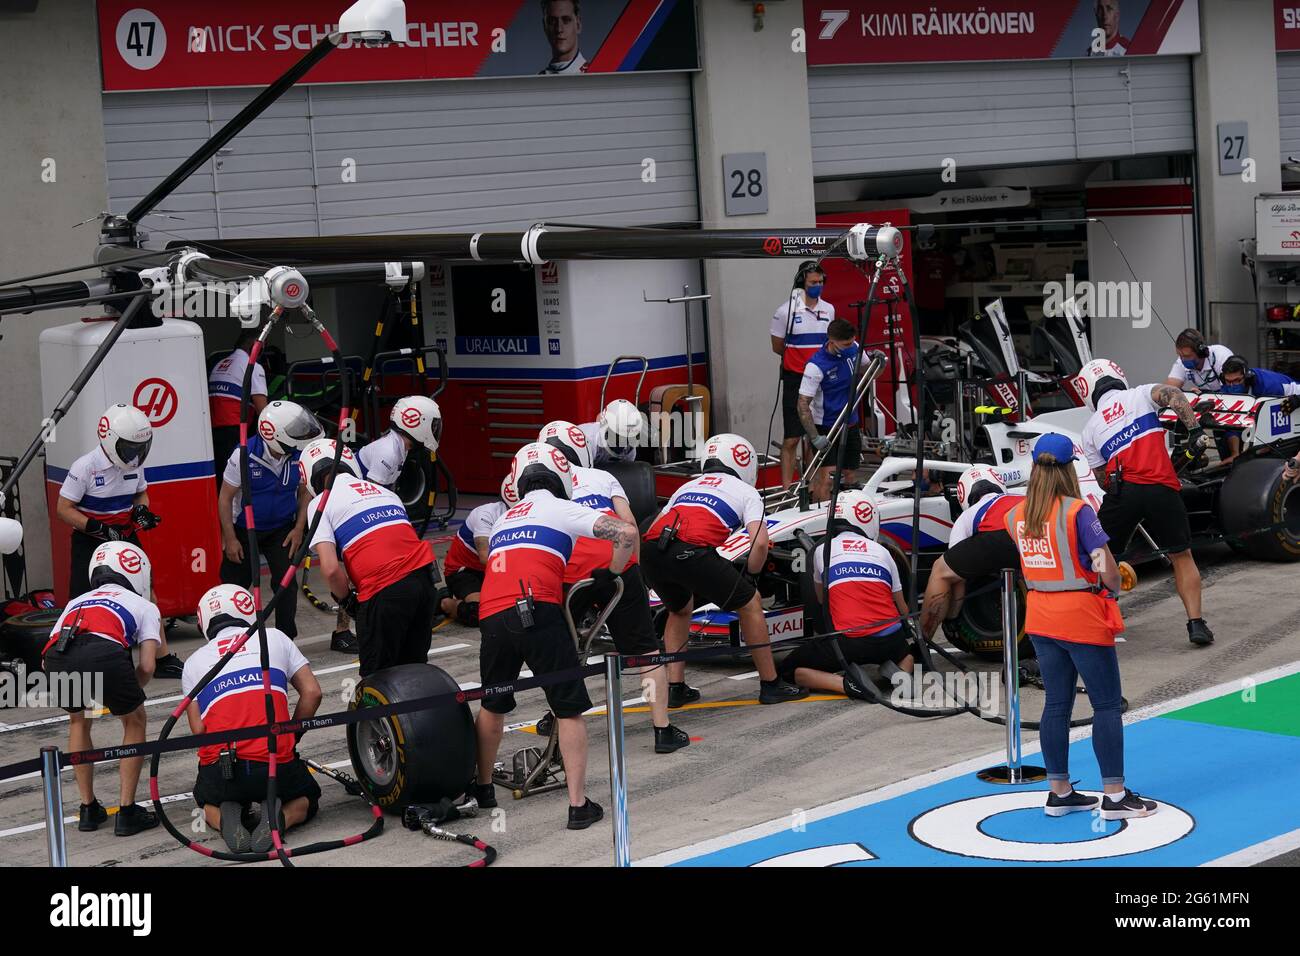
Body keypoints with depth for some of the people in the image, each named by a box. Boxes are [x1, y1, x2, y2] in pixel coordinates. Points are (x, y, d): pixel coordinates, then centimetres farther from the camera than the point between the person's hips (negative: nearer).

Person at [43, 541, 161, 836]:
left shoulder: (76, 603, 40)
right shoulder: (145, 606, 30)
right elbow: (147, 667, 16)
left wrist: (80, 694, 43)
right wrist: (125, 695, 35)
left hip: (57, 658, 4)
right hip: (104, 654, -3)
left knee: (78, 721, 34)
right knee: (135, 721, 25)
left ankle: (88, 809, 35)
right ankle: (126, 812, 22)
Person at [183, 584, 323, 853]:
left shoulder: (194, 662, 16)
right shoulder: (274, 638, 17)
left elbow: (198, 730, 8)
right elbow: (312, 693, 11)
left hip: (219, 770, 1)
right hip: (276, 767, -1)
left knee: (208, 802, 36)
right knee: (306, 799, 31)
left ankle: (225, 819, 0)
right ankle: (279, 818, -4)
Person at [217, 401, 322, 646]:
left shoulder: (300, 456, -18)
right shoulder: (244, 455, -26)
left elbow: (305, 491, 0)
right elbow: (225, 498, -15)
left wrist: (299, 528, -4)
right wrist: (230, 539, -13)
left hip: (282, 529, 2)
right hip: (244, 530, -2)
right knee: (235, 584, 6)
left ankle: (286, 638, 2)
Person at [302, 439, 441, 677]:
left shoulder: (321, 503, 6)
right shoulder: (385, 492, 25)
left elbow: (331, 568, -6)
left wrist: (347, 600, 12)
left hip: (384, 590, -6)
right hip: (425, 577, 6)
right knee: (413, 665, 20)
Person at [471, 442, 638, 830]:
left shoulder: (503, 520, 31)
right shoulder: (562, 510, 13)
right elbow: (627, 532, 3)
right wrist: (610, 574, 19)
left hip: (491, 617, 5)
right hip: (536, 612, -5)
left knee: (493, 706, 25)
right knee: (569, 710, 5)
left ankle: (482, 788, 38)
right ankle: (578, 805, 2)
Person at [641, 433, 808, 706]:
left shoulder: (688, 486, 36)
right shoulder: (746, 492, 22)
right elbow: (760, 543, 5)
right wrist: (750, 576, 22)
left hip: (650, 550, 5)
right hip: (691, 550, -5)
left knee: (681, 610, 33)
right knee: (750, 604, 16)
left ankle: (675, 688, 28)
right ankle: (771, 684, 22)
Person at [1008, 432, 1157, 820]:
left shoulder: (1016, 516, 2)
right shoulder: (1077, 511, -16)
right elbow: (1108, 571, -18)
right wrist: (1112, 585, 4)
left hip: (1040, 618, 6)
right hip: (1081, 617, -6)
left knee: (1056, 705, 14)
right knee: (1107, 705, 3)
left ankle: (1059, 792, 20)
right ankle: (1115, 796, 4)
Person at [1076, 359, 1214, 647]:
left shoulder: (1090, 429, 20)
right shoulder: (1140, 395, 16)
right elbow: (1173, 395, -6)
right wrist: (1195, 430, -6)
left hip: (1121, 492, 0)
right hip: (1162, 491, 0)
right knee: (1182, 556, 17)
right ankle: (1196, 624, 8)